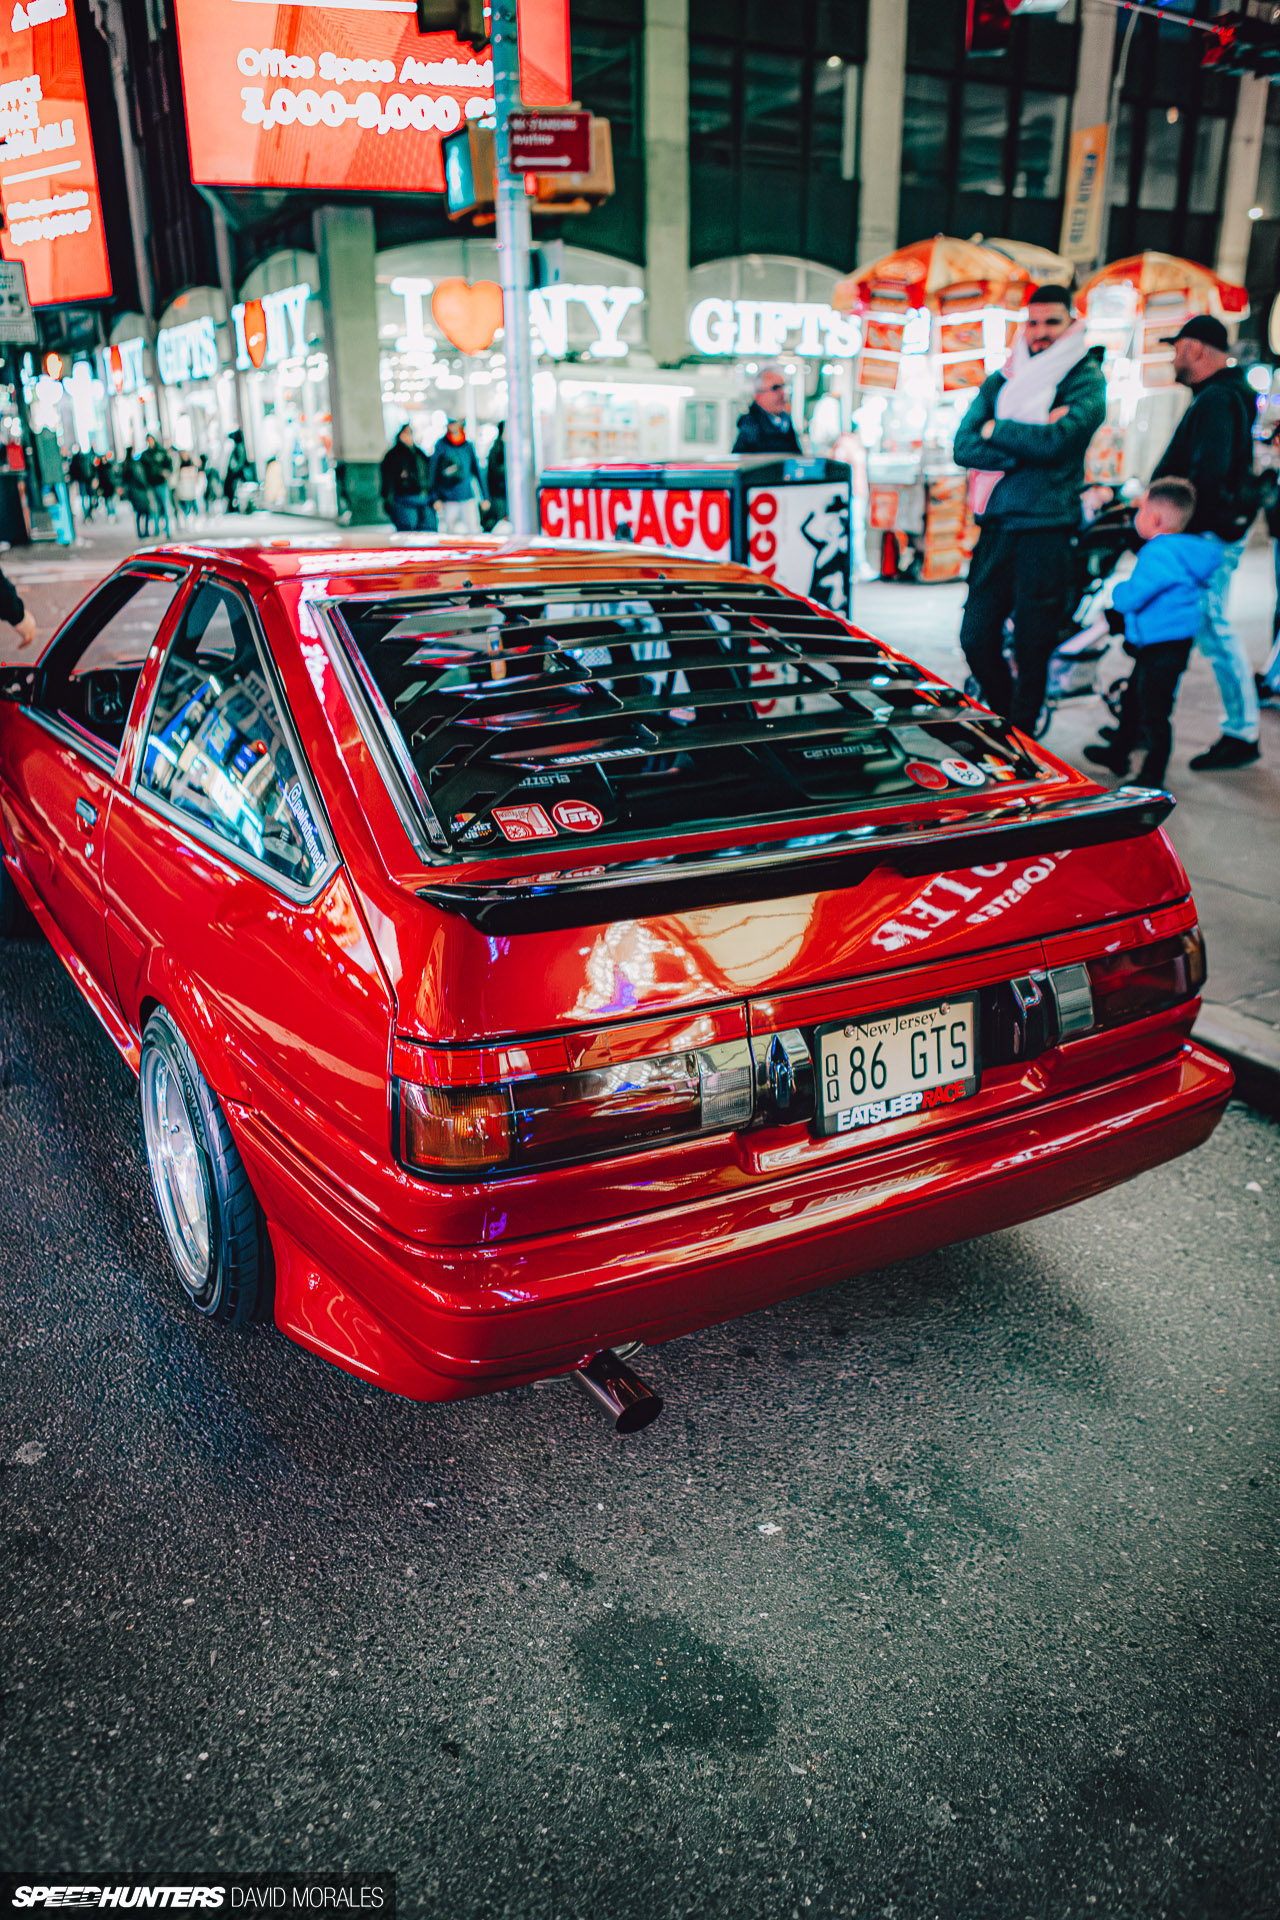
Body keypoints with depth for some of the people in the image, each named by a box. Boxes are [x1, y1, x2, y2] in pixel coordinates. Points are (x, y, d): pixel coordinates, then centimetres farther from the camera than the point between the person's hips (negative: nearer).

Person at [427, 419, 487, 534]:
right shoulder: (441, 445, 1)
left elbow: (477, 471, 14)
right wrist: (435, 498, -4)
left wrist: (484, 497, 12)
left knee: (474, 529, -8)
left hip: (467, 496, 1)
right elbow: (432, 471, 3)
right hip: (448, 498, -1)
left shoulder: (468, 446, 7)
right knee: (448, 531, 1)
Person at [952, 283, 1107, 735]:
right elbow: (964, 446, 0)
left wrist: (995, 431, -4)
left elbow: (1057, 441, -16)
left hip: (1046, 532, -5)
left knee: (1032, 651, 0)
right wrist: (1027, 448, -11)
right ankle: (1005, 725, 28)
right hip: (995, 528, 5)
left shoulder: (1086, 381, 2)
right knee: (976, 639, 7)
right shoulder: (1001, 381, 14)